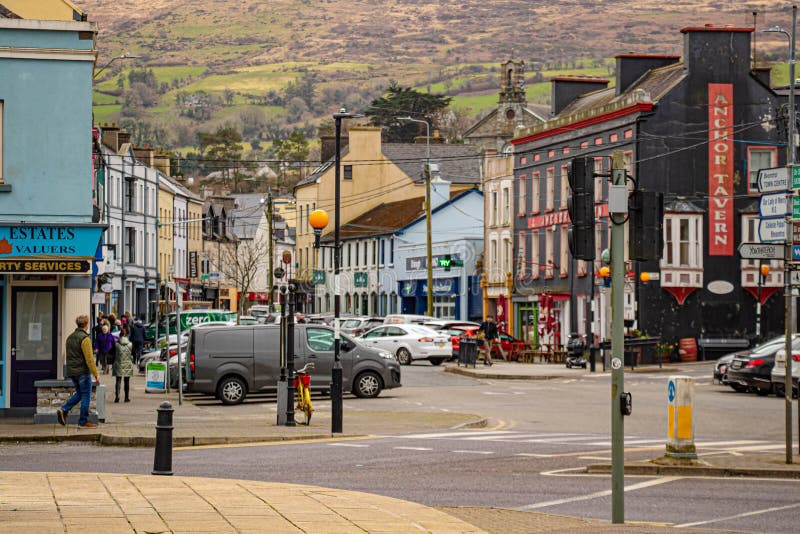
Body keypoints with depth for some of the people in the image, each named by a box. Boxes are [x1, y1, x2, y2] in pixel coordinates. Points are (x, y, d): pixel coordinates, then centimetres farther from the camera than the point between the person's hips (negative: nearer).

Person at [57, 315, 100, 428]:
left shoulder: (70, 337, 11)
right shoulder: (84, 338, -15)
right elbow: (89, 359, -19)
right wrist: (96, 375, -16)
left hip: (71, 372, 8)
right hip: (83, 372, -8)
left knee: (79, 393, 20)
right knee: (86, 395, 1)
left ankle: (64, 410, 4)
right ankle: (83, 421, 4)